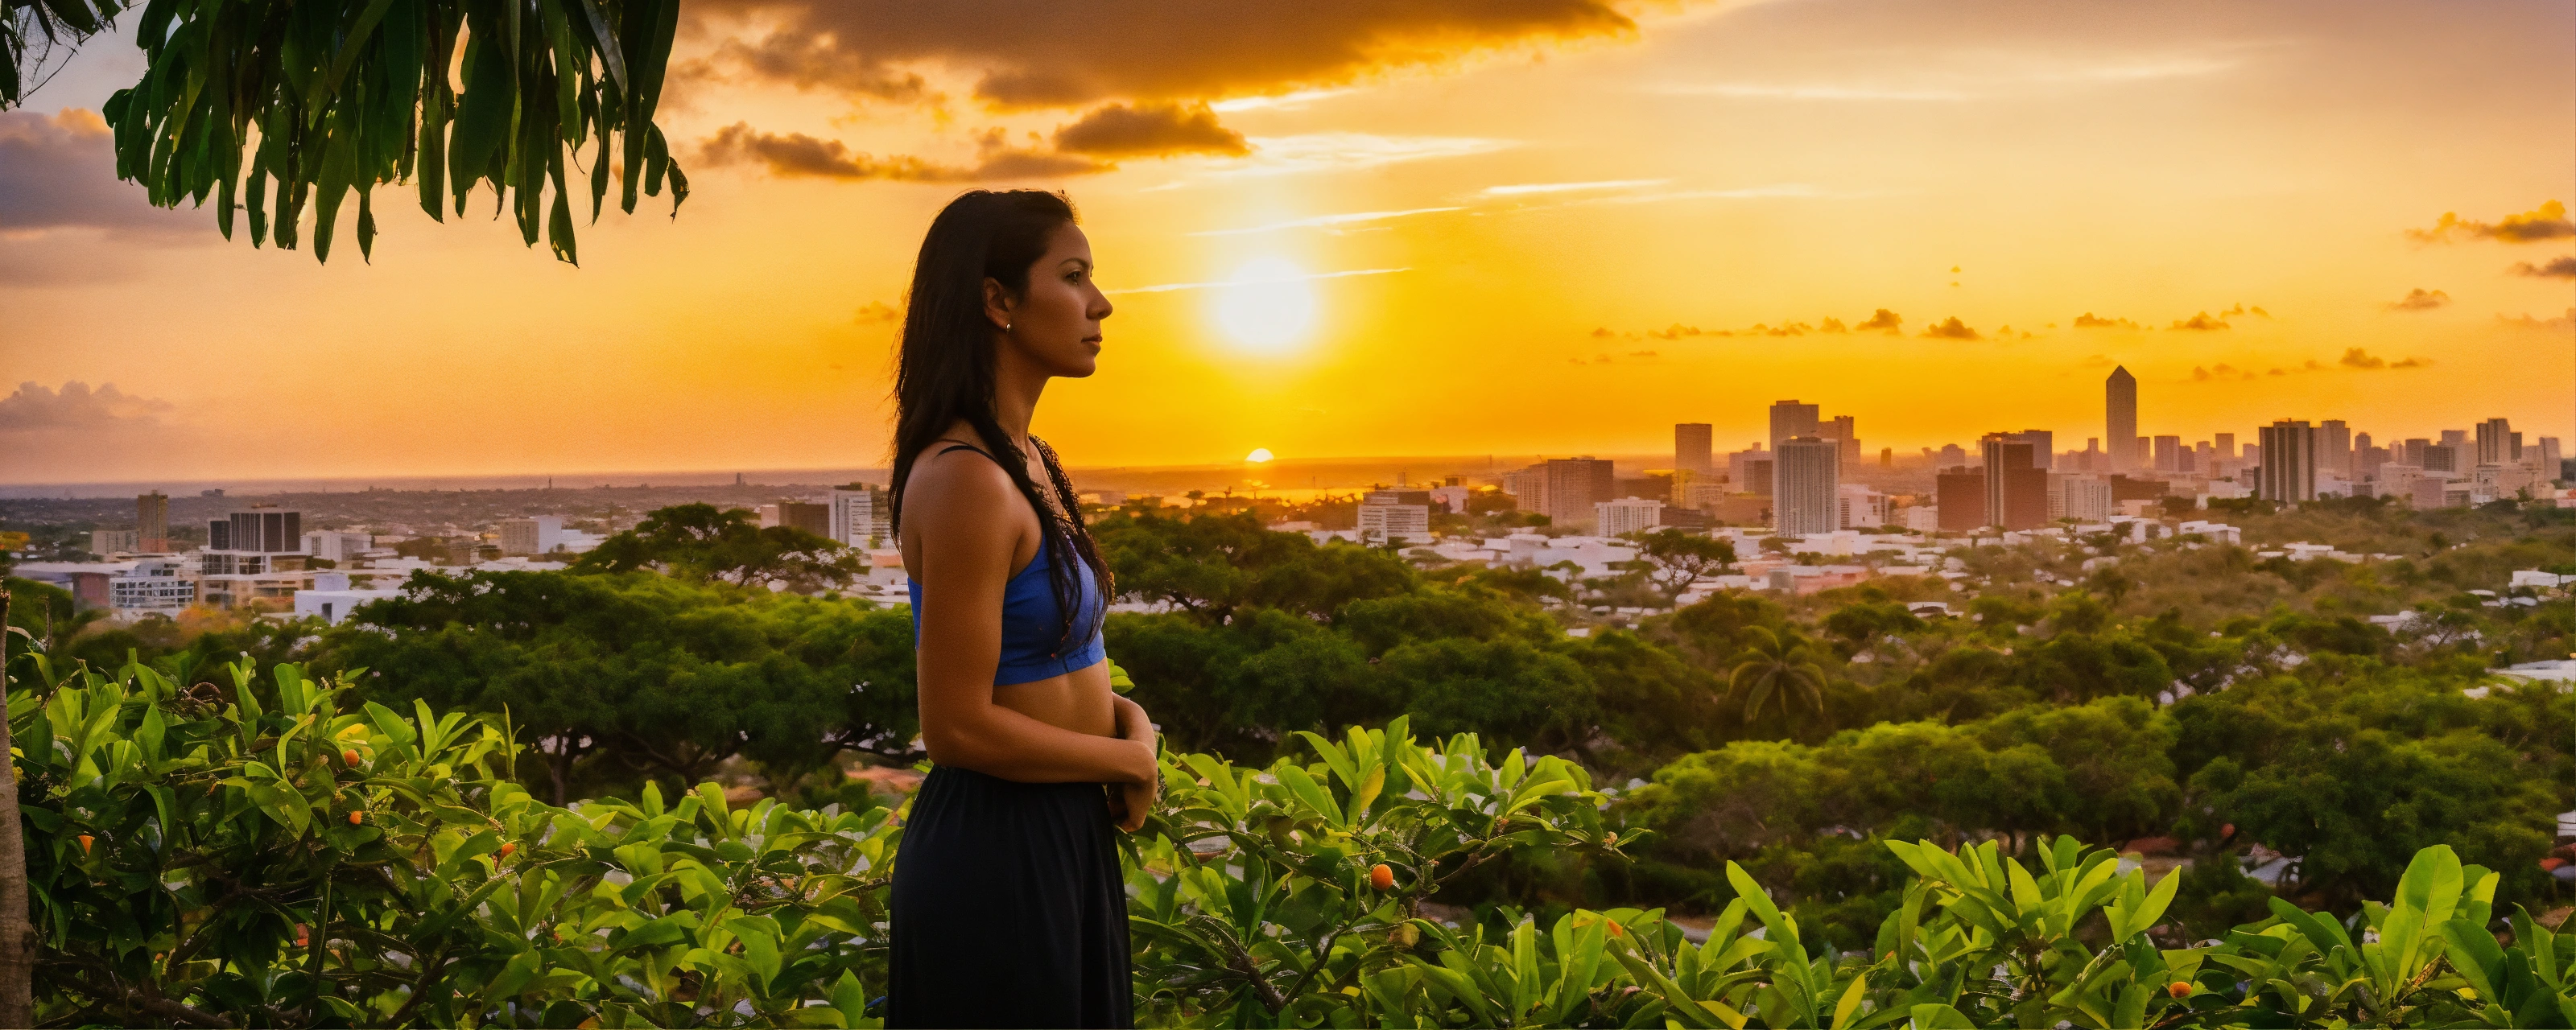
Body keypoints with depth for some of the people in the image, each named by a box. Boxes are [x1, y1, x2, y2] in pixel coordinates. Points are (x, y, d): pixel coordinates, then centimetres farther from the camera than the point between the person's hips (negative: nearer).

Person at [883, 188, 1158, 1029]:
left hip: (1065, 839, 9)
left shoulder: (1027, 463, 8)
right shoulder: (968, 479, -22)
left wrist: (1125, 716, -3)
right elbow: (957, 726, -23)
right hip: (997, 857, -9)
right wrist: (1130, 758, -10)